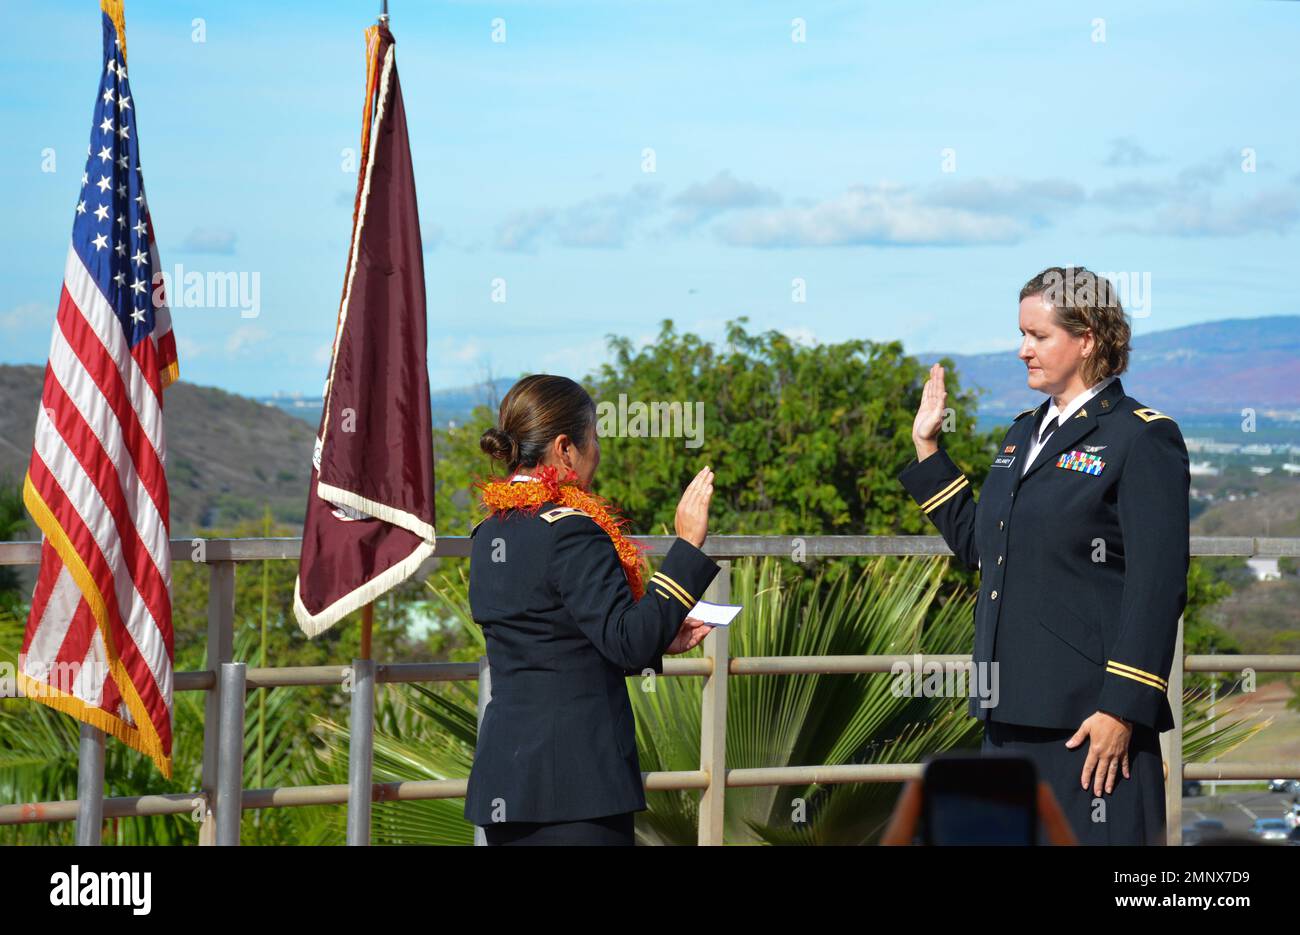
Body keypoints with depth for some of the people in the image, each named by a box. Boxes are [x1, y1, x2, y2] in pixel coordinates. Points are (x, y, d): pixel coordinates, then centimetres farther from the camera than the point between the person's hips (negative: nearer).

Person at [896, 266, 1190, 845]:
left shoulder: (1144, 438, -8)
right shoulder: (1023, 433, 17)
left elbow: (1157, 586, -14)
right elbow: (975, 544, 22)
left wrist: (1123, 710, -18)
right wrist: (927, 446, 18)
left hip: (1090, 714, -8)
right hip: (1014, 710, 8)